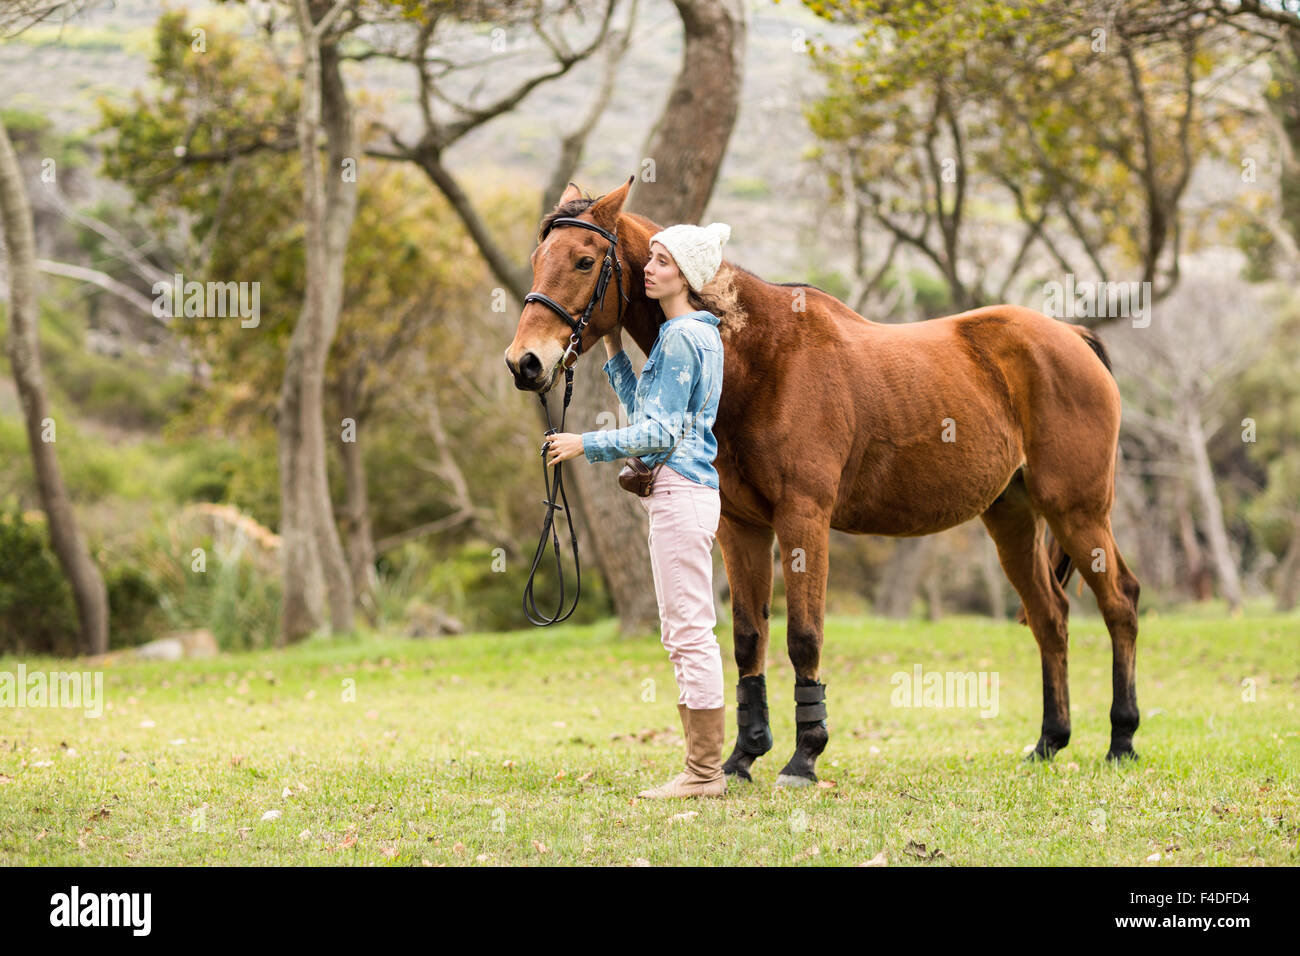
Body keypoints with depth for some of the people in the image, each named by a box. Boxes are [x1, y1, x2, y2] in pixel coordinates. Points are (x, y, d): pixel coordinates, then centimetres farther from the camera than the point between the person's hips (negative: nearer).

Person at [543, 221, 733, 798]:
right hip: (679, 492, 11)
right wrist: (614, 351, 19)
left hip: (680, 490, -11)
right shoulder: (692, 334, 17)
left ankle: (704, 772, -5)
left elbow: (658, 432, -17)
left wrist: (586, 444, -13)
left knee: (689, 632, -7)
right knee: (684, 635, 13)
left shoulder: (682, 338, -14)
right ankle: (704, 766, 16)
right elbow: (646, 412, 23)